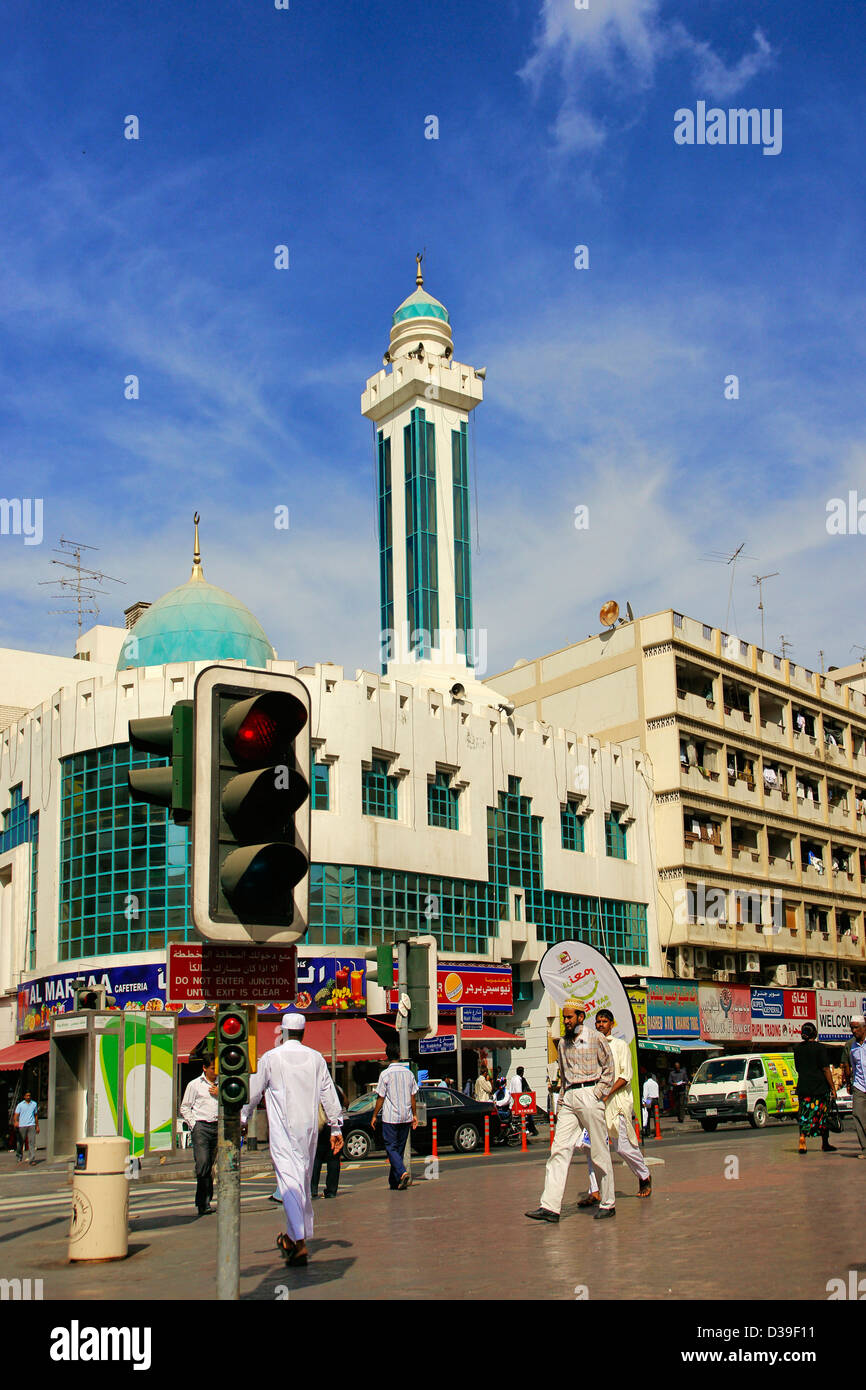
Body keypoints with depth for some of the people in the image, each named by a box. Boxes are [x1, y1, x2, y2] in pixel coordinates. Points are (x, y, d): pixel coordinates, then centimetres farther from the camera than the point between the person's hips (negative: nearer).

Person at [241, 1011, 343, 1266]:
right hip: (309, 1129, 4)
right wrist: (336, 1128, 14)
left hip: (282, 1130, -4)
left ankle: (299, 1243, -20)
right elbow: (329, 1095, 8)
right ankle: (294, 1235, 27)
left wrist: (241, 1120, 17)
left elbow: (253, 1093, 4)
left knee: (289, 1180, -10)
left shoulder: (270, 1058, -3)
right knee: (303, 1179, 16)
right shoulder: (316, 1058, 6)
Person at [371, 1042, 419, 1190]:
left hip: (390, 1117, -5)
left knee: (391, 1148, -1)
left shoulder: (386, 1074, -9)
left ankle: (402, 1172, -22)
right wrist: (414, 1115, 17)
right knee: (400, 1148, 12)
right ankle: (394, 1182, 14)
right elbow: (413, 1096, 8)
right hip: (405, 1117, 5)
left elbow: (380, 1098, -7)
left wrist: (374, 1116, 3)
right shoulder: (408, 1073, 4)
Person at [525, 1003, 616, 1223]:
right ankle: (550, 1206, -10)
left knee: (599, 1152, 0)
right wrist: (562, 1101, 15)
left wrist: (598, 1094, -7)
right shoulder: (563, 1043, 17)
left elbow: (609, 1069, 1)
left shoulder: (595, 1038, 1)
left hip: (589, 1095, -5)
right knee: (559, 1149, -5)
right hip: (569, 1097, 5)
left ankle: (608, 1204, 11)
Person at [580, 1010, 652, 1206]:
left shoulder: (620, 1045, 5)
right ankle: (595, 1191, -8)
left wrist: (608, 1092, -16)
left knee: (624, 1147, -3)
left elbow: (626, 1076, -3)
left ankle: (644, 1177, 22)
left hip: (616, 1101, -4)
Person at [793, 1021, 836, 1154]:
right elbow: (826, 1069, -11)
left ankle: (802, 1137, -17)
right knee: (823, 1114, 10)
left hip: (803, 1087, 3)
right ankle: (825, 1144, 19)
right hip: (820, 1086, -3)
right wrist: (833, 1088, -8)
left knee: (805, 1113, 4)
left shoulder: (797, 1048, 6)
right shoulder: (820, 1048, -9)